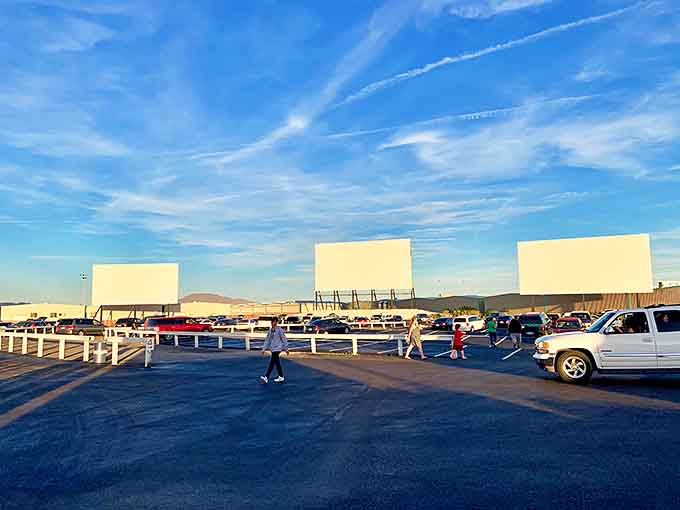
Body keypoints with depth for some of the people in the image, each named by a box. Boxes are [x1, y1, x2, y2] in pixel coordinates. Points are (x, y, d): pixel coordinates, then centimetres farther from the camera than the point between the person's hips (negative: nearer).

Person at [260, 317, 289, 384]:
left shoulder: (279, 330, -9)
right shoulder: (270, 330, 9)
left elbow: (284, 339, -6)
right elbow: (267, 340, 13)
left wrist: (286, 348, -4)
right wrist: (264, 349, 8)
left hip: (277, 348, -7)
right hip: (272, 349, 7)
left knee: (272, 363, -10)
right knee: (277, 363, 11)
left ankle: (266, 377, -11)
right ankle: (281, 377, 20)